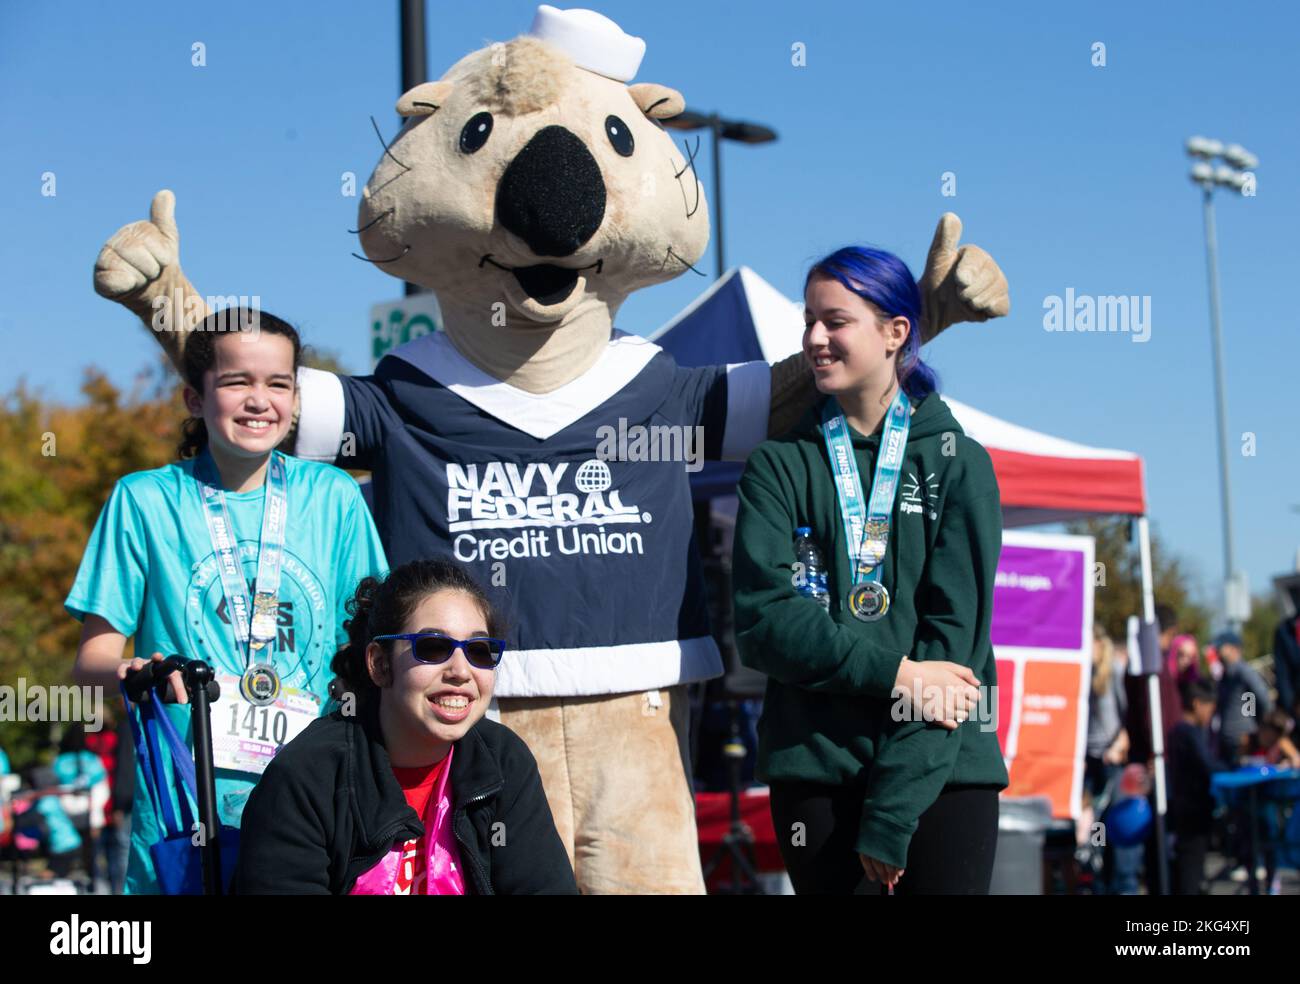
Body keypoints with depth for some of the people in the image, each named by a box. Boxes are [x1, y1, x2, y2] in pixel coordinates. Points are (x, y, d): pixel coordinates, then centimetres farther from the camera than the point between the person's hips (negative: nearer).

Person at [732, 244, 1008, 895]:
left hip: (943, 768, -1)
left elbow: (954, 639, -5)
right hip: (813, 768, 1)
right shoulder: (779, 465, 7)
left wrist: (890, 816, -13)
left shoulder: (959, 464, 3)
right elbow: (763, 621, -5)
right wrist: (894, 673, -17)